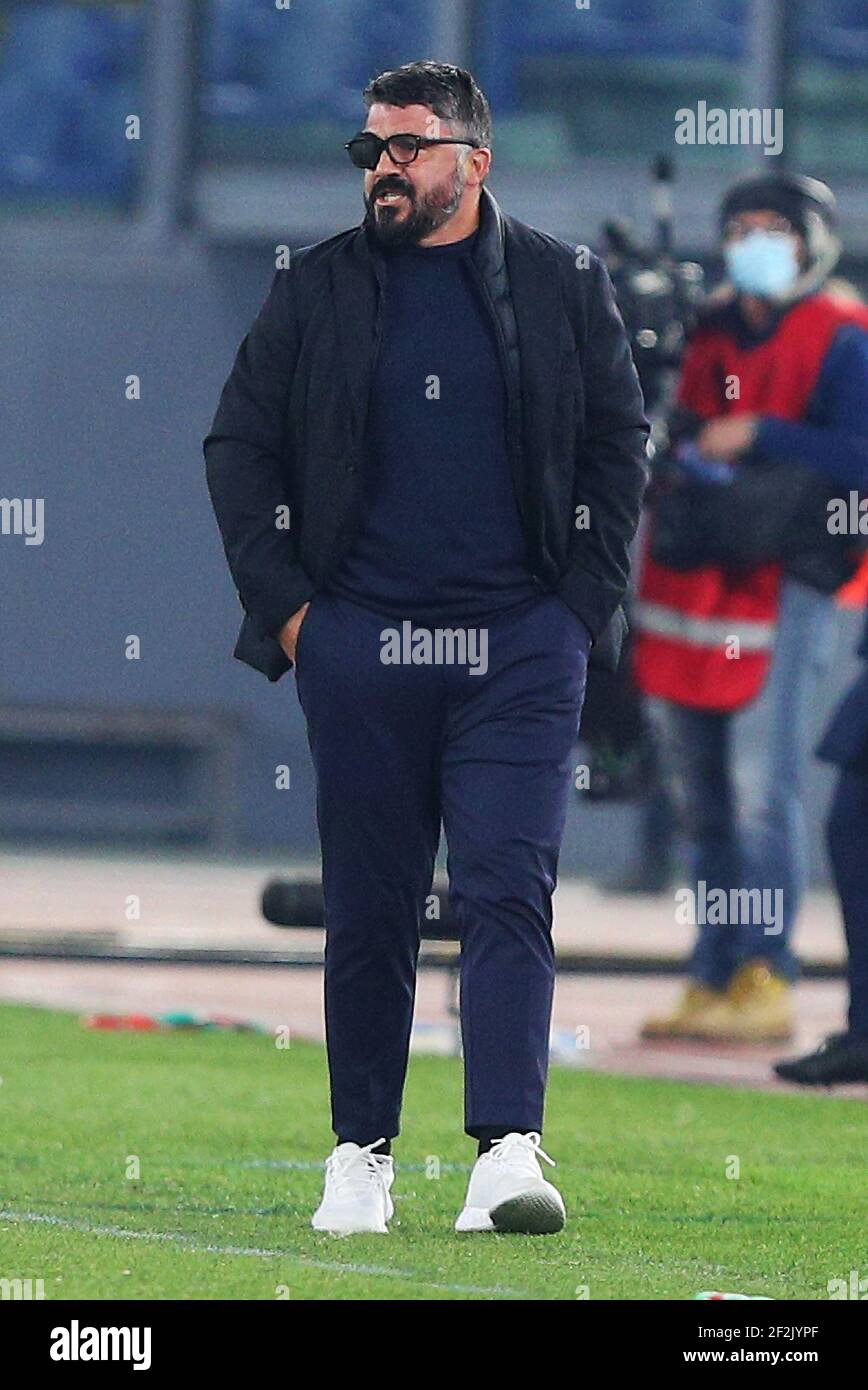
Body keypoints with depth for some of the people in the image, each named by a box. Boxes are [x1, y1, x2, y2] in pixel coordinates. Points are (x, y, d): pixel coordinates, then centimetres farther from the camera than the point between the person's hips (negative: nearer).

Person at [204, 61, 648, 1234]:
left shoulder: (565, 287, 7)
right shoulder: (315, 291, 8)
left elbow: (620, 443, 10)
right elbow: (239, 444, 10)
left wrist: (586, 602, 1)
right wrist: (280, 603, 1)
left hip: (521, 649, -1)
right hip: (360, 642, 1)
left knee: (508, 889, -10)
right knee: (368, 906, 5)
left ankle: (509, 1149, -16)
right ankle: (361, 1156, 14)